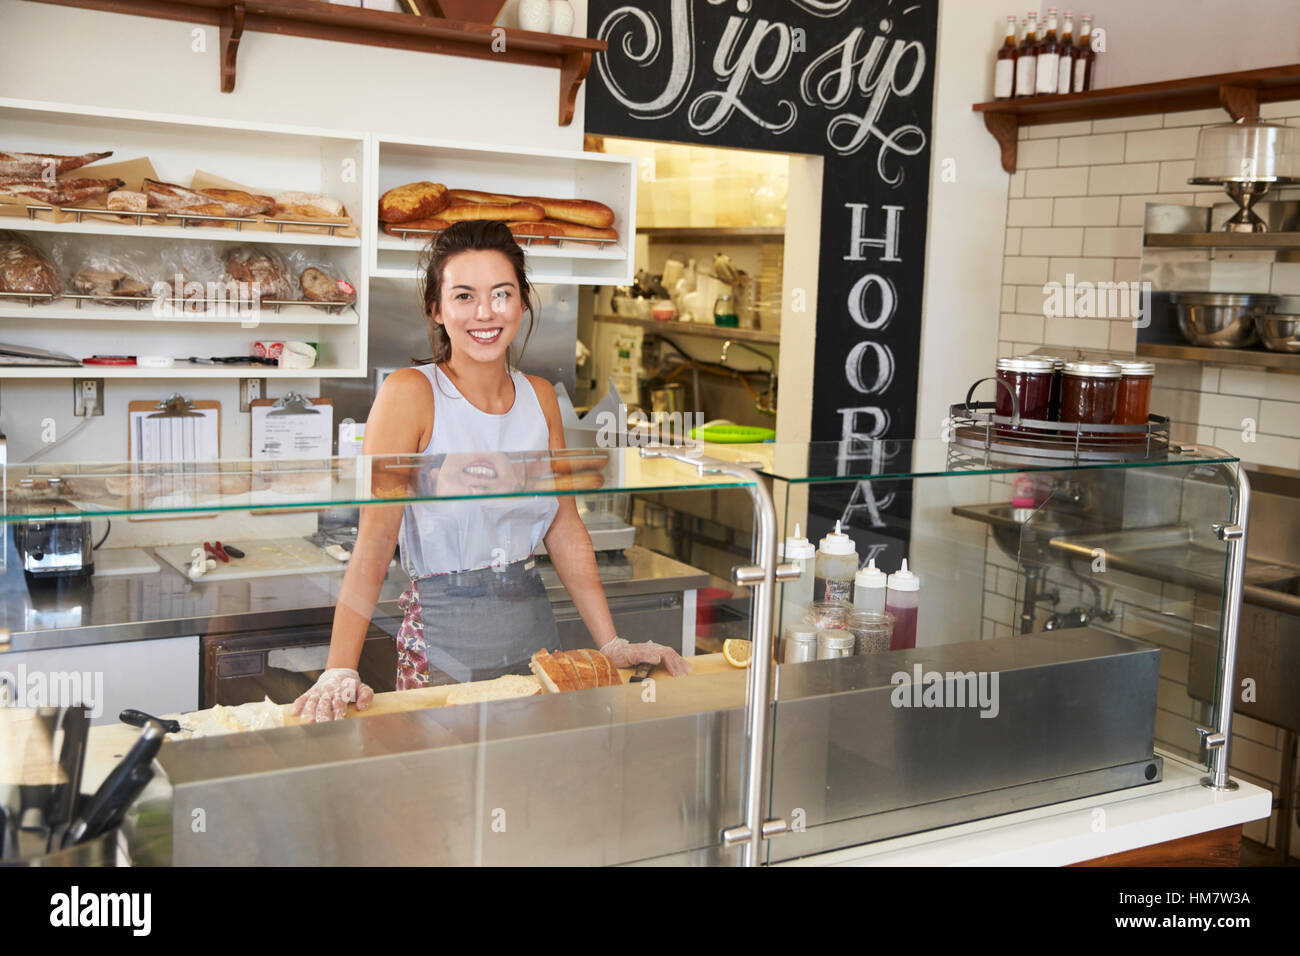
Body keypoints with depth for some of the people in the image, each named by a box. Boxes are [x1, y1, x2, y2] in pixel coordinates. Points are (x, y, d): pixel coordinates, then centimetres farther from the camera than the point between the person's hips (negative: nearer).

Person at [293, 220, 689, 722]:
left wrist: (611, 644, 4)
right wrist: (341, 670, -25)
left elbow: (565, 529, 8)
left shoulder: (540, 396, 4)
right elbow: (375, 537, -17)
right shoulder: (410, 394, -12)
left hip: (533, 628, 5)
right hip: (442, 639, -5)